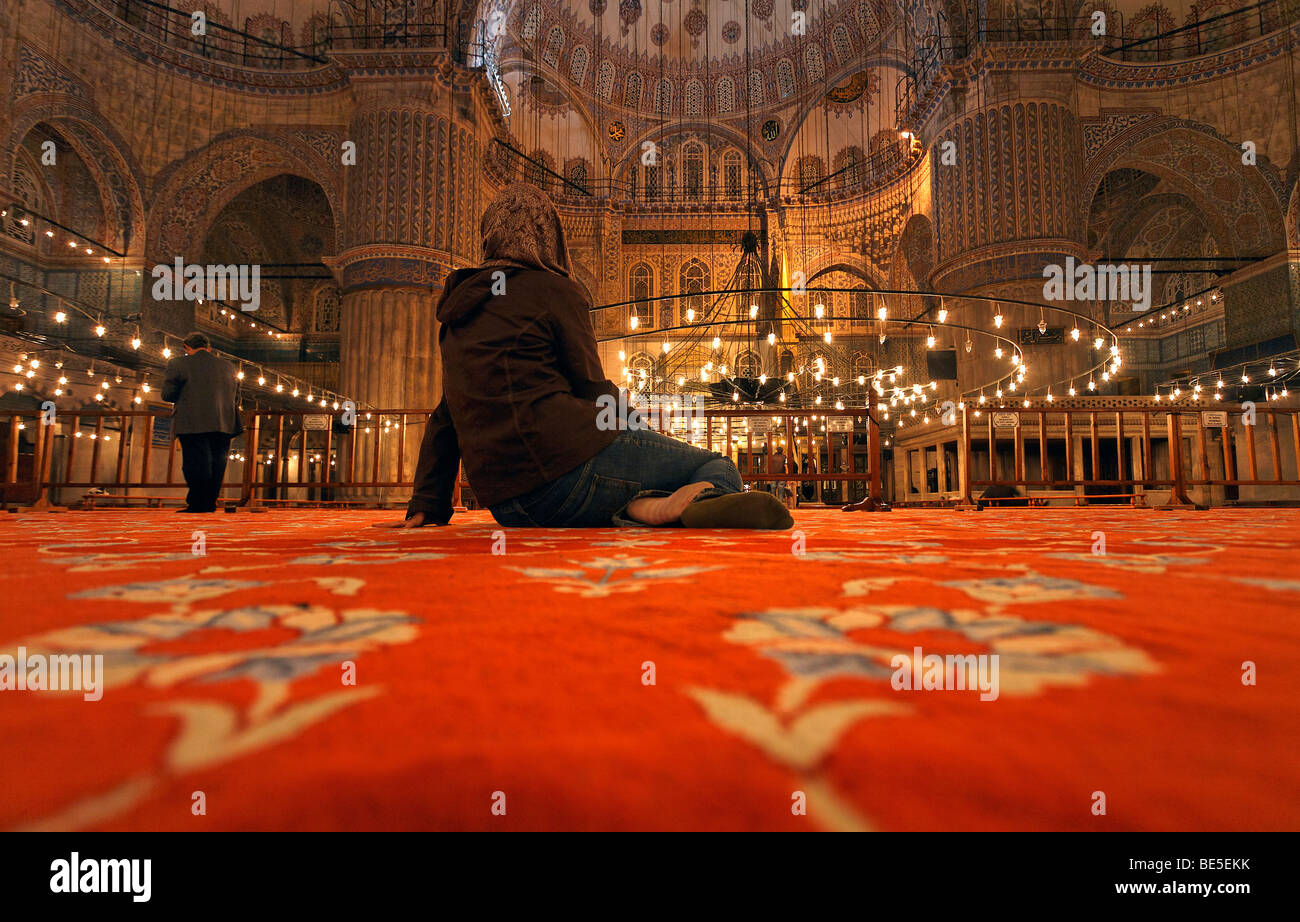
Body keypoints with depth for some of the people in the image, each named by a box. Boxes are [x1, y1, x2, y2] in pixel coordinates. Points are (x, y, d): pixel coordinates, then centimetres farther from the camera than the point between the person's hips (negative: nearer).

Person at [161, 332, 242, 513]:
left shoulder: (179, 364, 1)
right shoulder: (228, 367, 12)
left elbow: (167, 394, 1)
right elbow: (235, 399, 16)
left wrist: (186, 398, 19)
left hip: (193, 424, -4)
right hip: (223, 424, 4)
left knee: (196, 464, -1)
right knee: (216, 464, 8)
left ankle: (198, 504, -2)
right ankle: (210, 503, 10)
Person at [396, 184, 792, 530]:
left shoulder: (456, 316, 23)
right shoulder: (552, 289, 3)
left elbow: (444, 418, 24)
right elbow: (593, 388, 0)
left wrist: (427, 505, 27)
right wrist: (628, 414, 21)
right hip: (569, 462, -7)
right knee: (719, 467, 3)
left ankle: (636, 507, -13)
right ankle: (660, 507, -31)